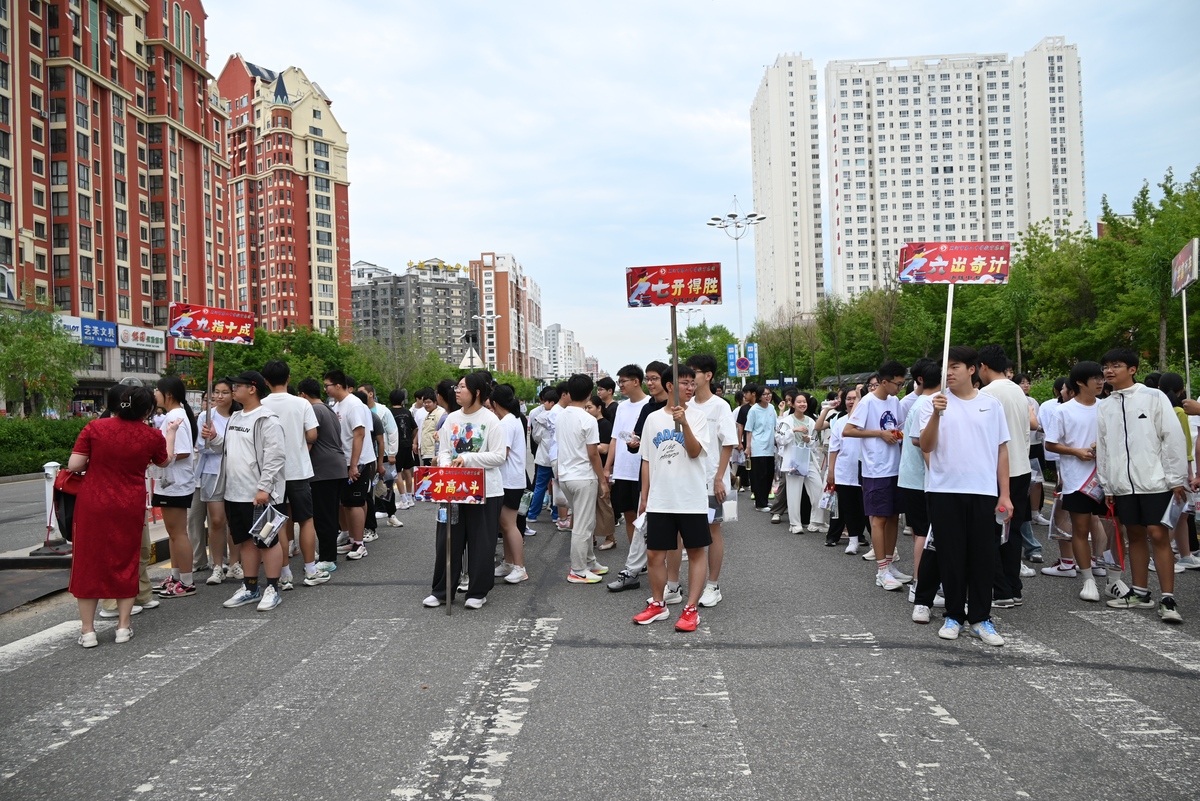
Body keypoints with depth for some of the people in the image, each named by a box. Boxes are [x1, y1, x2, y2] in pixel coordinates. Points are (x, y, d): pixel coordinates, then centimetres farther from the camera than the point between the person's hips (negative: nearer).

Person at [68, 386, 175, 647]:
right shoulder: (152, 436, -5)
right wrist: (171, 432, 29)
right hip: (130, 507, 0)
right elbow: (165, 461, 16)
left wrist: (97, 461, 11)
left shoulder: (95, 427, -8)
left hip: (93, 505, 0)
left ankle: (87, 630, 13)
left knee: (89, 562, 10)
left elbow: (74, 465, -8)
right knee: (126, 562, 13)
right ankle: (123, 626, 17)